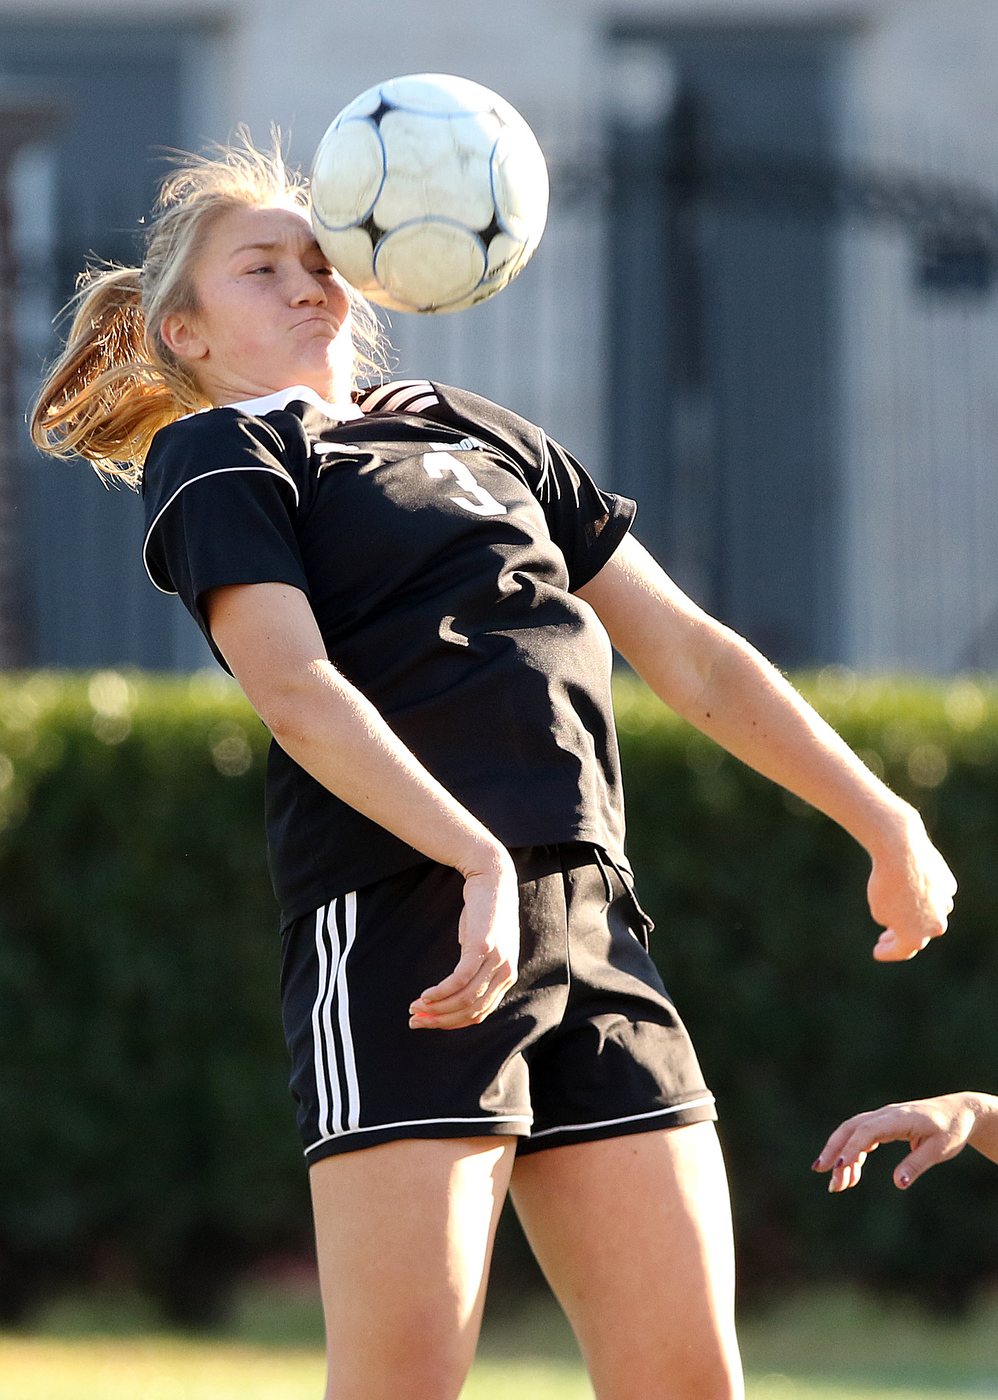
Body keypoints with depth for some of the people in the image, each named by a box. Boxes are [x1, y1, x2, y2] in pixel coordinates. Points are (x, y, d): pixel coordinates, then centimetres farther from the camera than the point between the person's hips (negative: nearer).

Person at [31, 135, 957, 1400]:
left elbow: (688, 651, 26)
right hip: (396, 928, -6)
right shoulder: (216, 460, 7)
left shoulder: (486, 437, 26)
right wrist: (480, 860, -24)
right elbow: (297, 690, -10)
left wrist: (882, 819, 19)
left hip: (590, 920, 6)